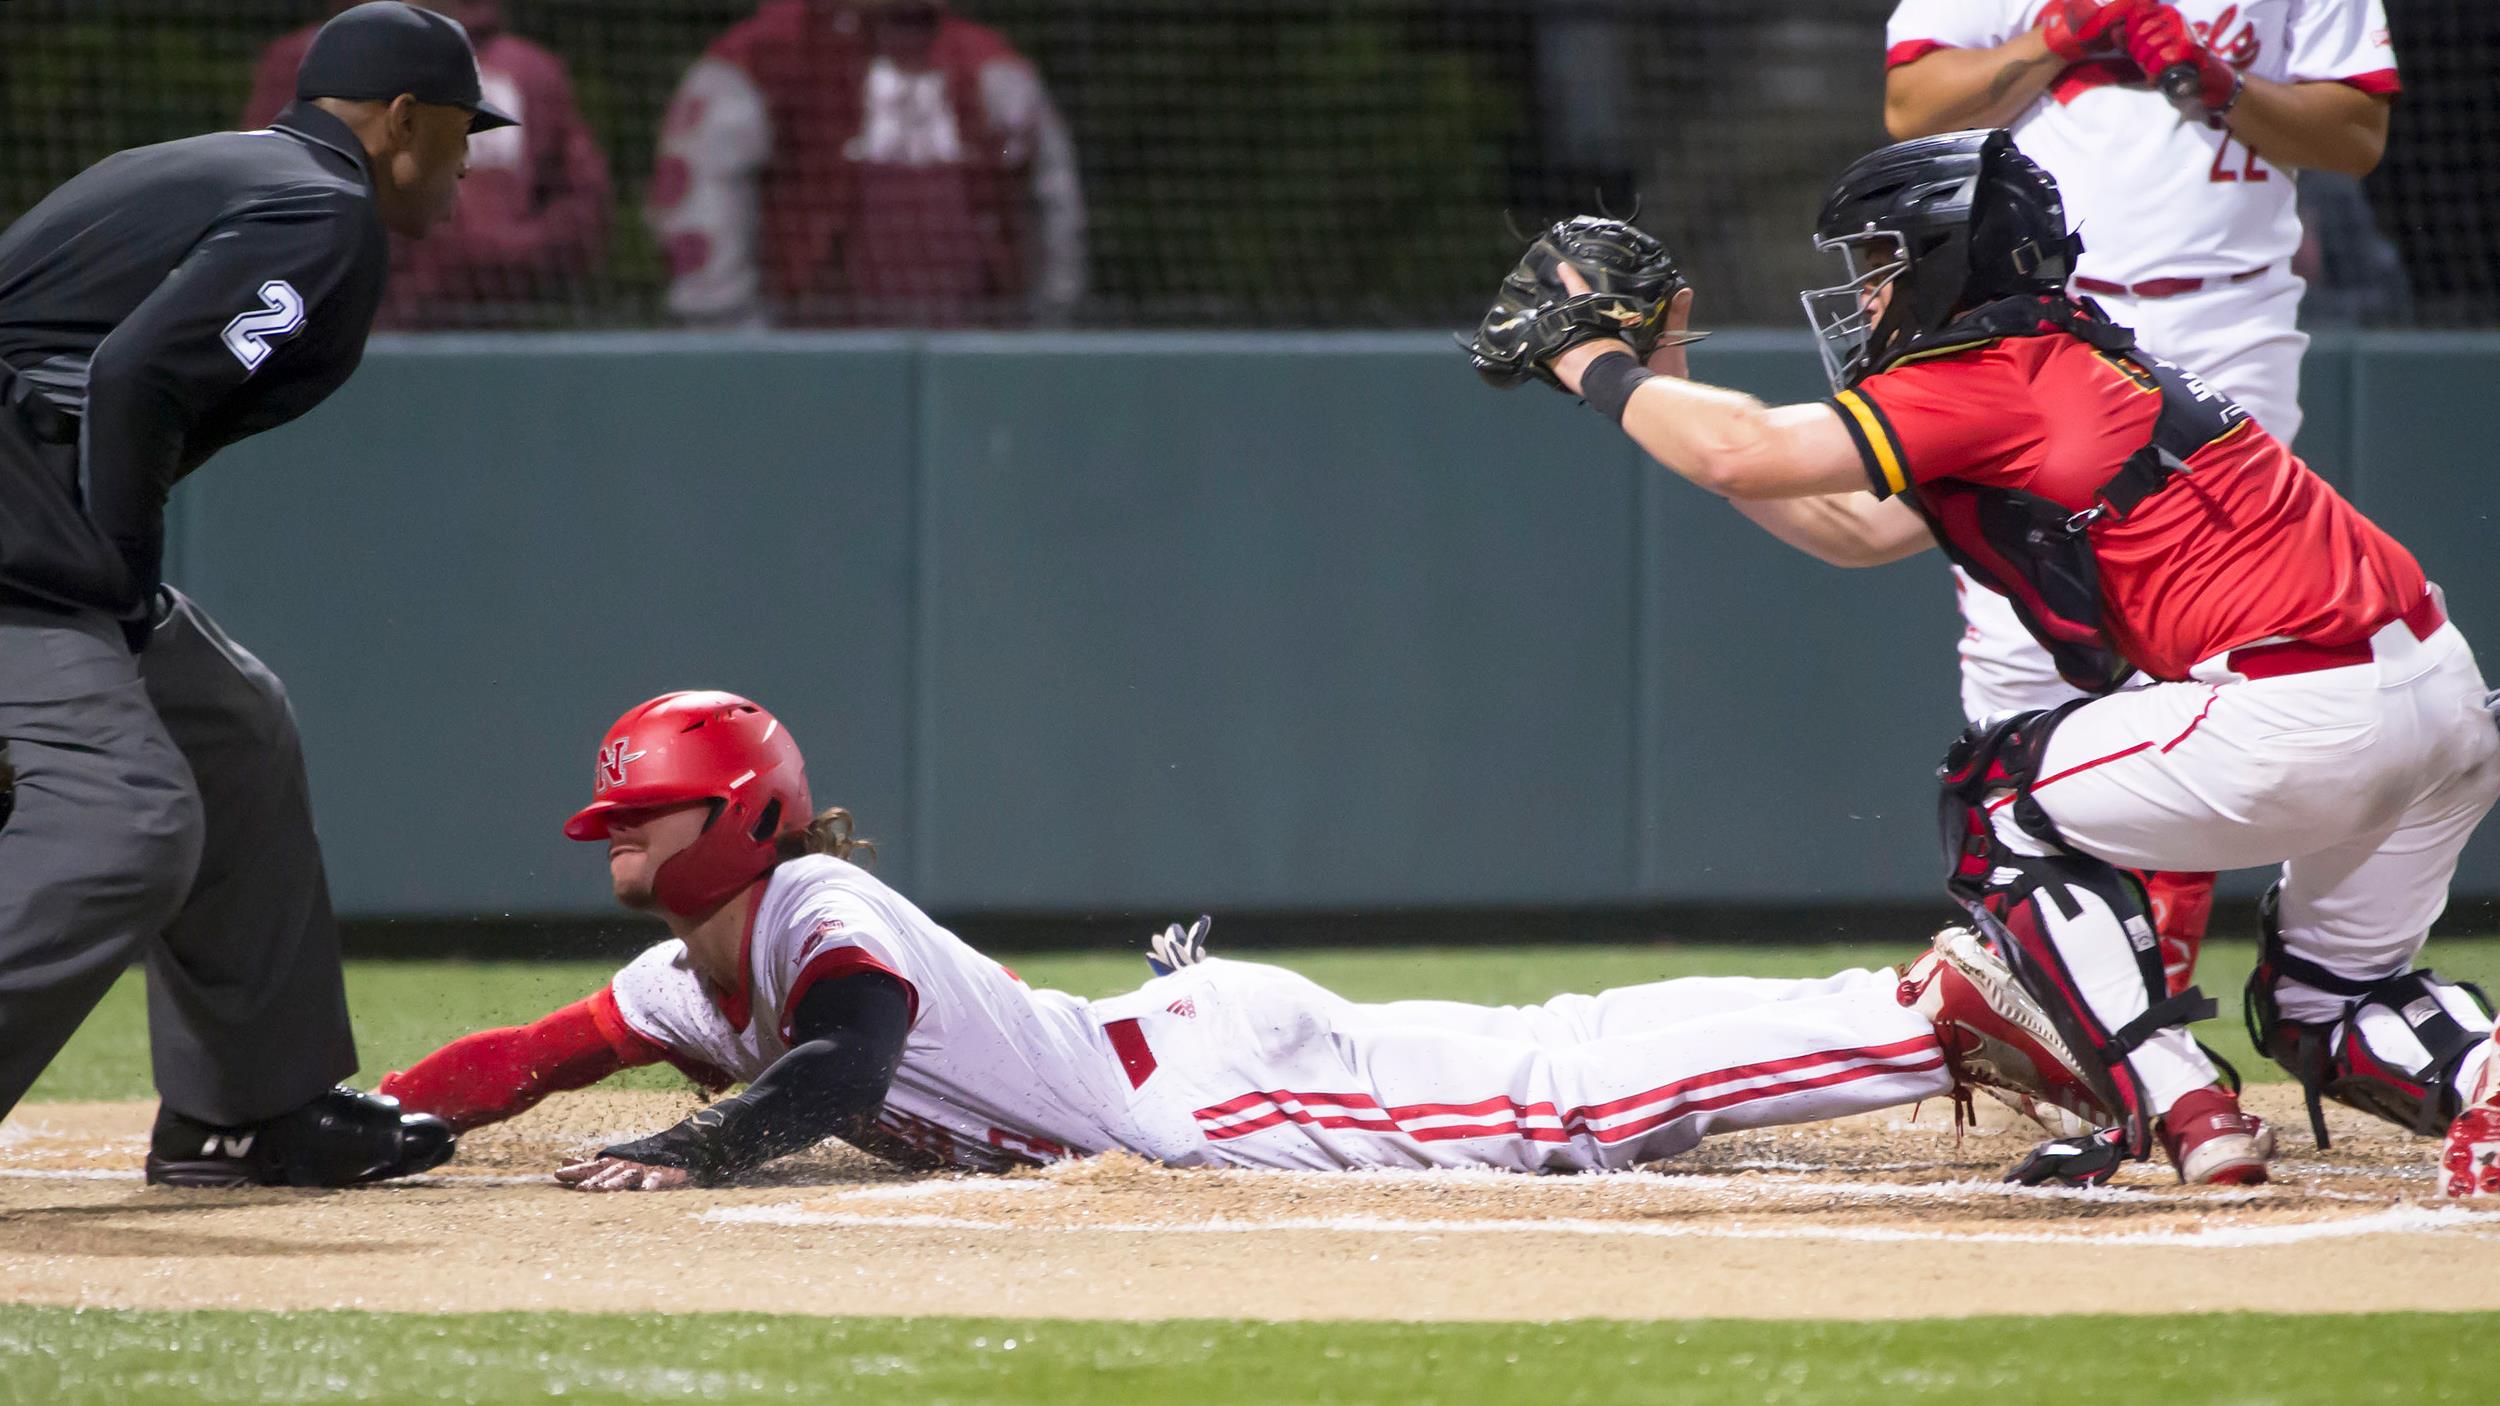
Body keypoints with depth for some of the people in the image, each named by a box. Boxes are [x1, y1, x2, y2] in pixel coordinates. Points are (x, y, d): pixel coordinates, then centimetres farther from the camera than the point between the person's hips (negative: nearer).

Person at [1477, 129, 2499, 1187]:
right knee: (2330, 1022, 23)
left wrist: (1597, 362, 6)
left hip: (2303, 717, -9)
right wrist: (1670, 390, 28)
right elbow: (1861, 533, 28)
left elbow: (1745, 456, -11)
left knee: (1998, 804, 10)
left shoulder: (1996, 378, -6)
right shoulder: (2073, 367, 23)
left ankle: (2184, 1111, -2)